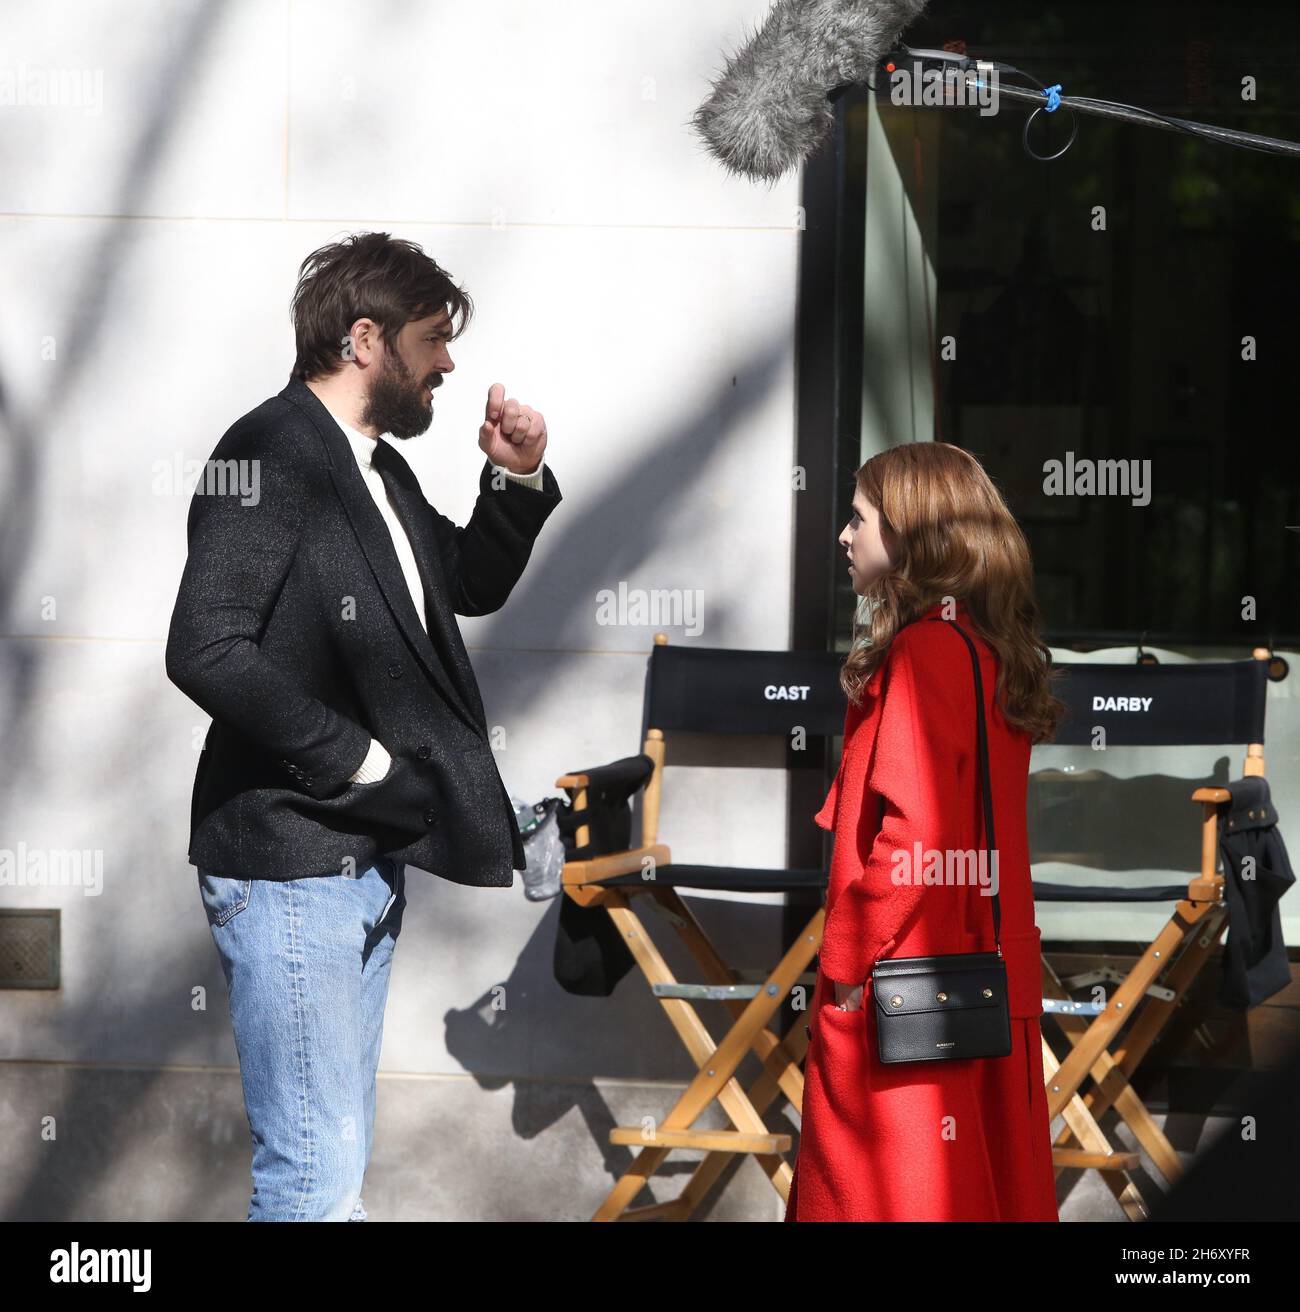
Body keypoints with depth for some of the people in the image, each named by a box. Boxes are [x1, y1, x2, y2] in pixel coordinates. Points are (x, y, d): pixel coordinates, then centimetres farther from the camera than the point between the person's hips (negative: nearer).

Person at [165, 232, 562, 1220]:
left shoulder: (376, 469, 14)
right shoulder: (271, 453, -15)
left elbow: (471, 584, 31)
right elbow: (208, 652, -25)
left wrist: (518, 480, 13)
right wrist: (360, 759, -18)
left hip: (366, 860, 10)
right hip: (291, 867, -10)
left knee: (335, 1163, 14)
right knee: (316, 1174, -9)